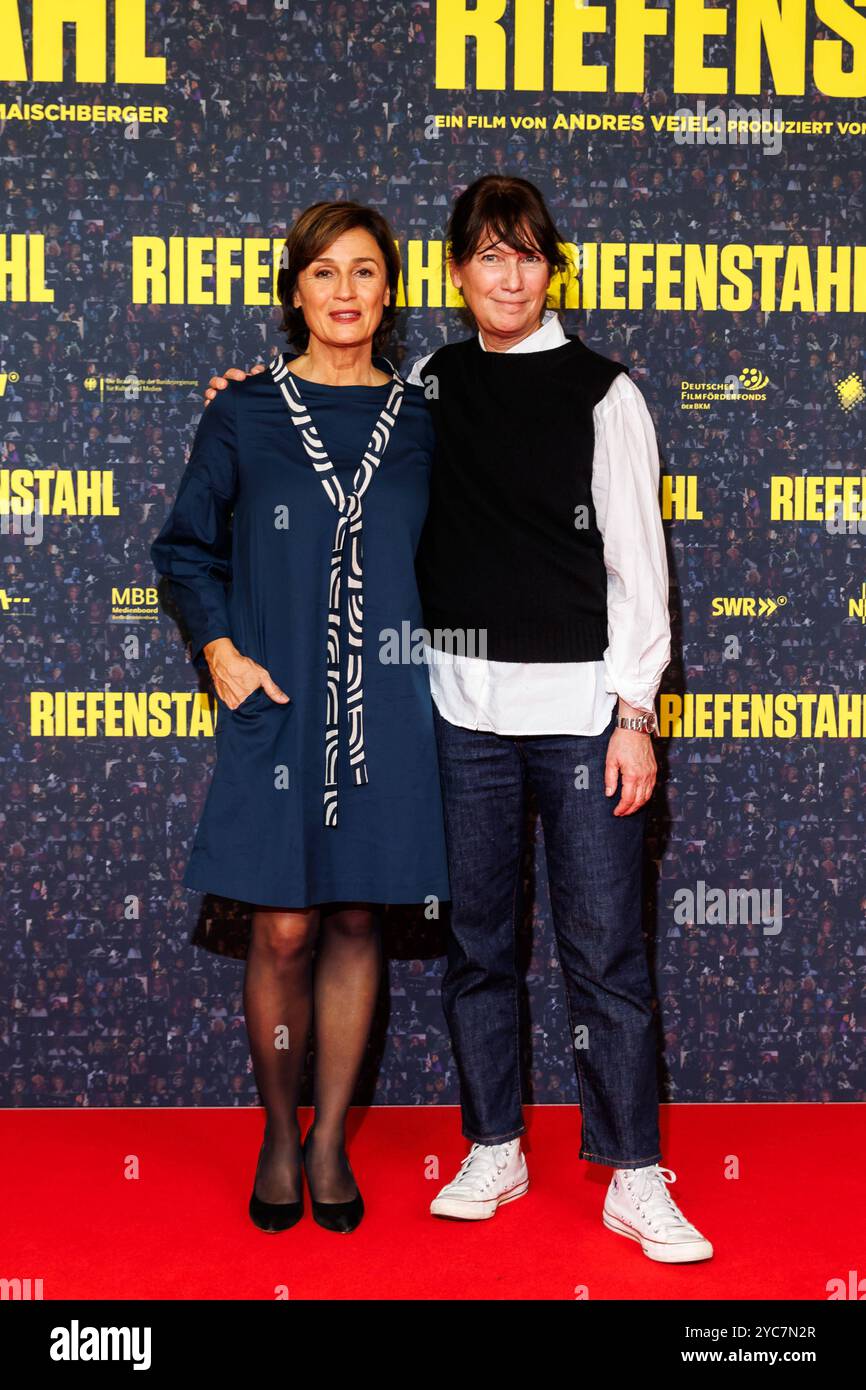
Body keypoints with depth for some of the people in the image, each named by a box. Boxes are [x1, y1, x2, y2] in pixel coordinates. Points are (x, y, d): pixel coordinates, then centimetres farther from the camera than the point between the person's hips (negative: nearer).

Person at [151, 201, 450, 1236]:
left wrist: (434, 660, 3)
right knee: (284, 928, 0)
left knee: (356, 918, 8)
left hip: (386, 709, 2)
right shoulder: (245, 412, 2)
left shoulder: (420, 421, 7)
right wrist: (219, 651, -5)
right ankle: (279, 1138, 22)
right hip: (277, 702, -1)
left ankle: (330, 1139, 23)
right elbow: (185, 547, 7)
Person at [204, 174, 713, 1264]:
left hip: (581, 706, -3)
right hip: (462, 707, 4)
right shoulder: (428, 386, 10)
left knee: (603, 946, 0)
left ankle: (634, 1177, 12)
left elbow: (637, 564, -3)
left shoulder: (602, 393, -1)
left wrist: (635, 714, -9)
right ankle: (493, 1151, 26)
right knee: (476, 940, 10)